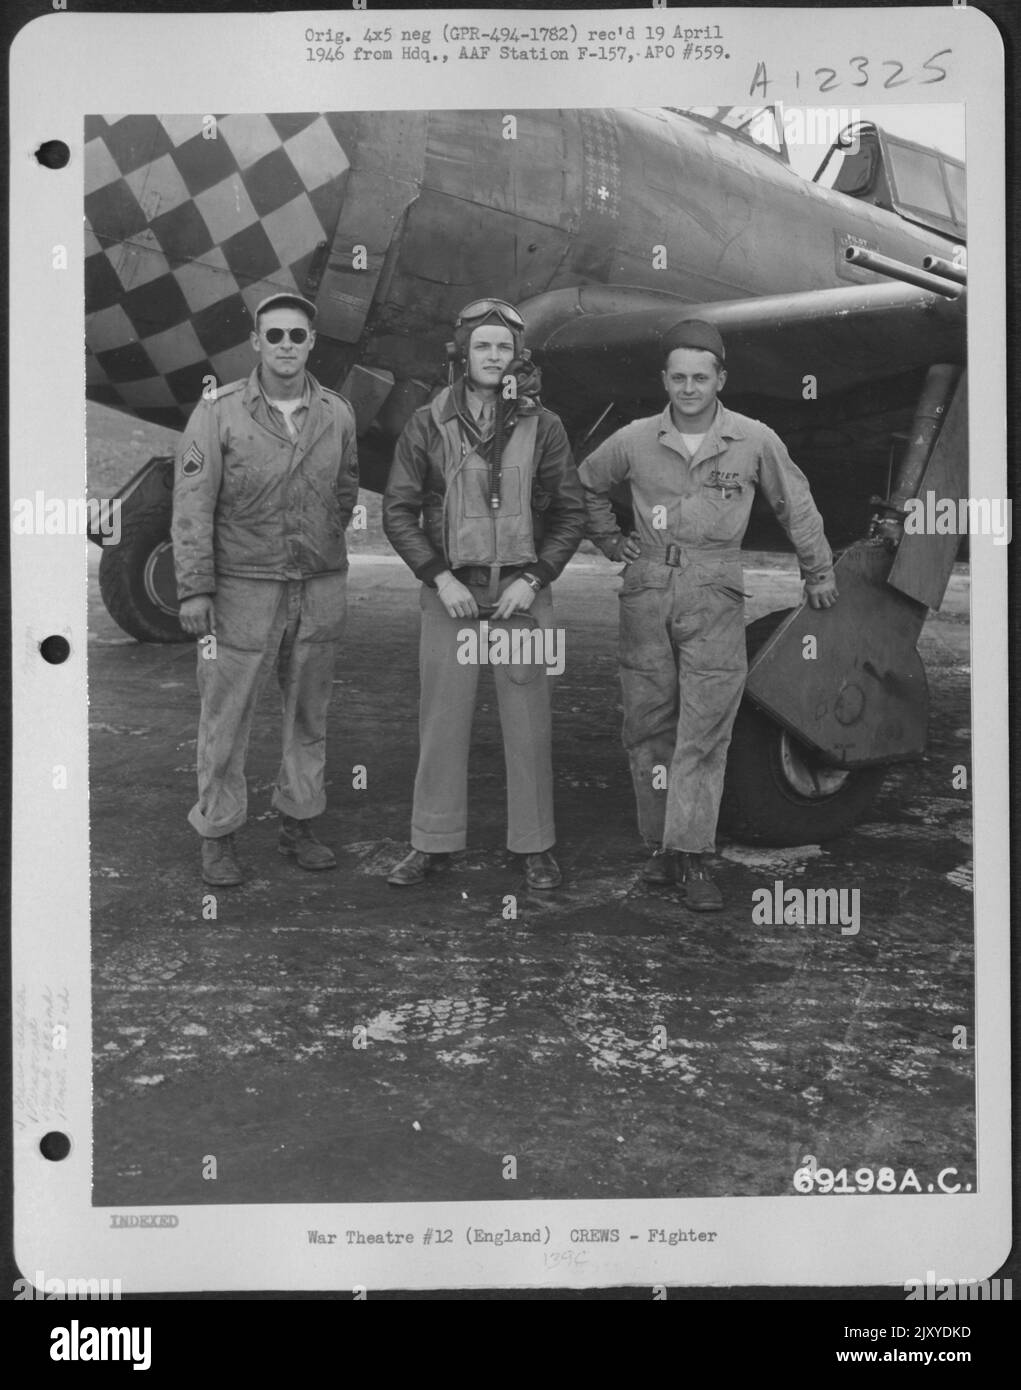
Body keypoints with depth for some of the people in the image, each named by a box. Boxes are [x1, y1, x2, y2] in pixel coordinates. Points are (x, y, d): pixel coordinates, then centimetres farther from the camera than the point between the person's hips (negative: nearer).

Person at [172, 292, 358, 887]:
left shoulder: (337, 413, 4)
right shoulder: (219, 413, -7)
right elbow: (192, 506, -9)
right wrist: (195, 588, -14)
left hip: (321, 588, 4)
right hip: (242, 587, -4)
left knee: (310, 715, 13)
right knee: (227, 718, 2)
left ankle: (299, 823, 27)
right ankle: (218, 836, 14)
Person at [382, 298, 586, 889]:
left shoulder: (543, 426, 1)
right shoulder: (428, 424, 1)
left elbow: (571, 513, 4)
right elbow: (399, 510, 2)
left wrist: (533, 579, -8)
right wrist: (440, 578, -9)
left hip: (522, 591, 0)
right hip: (451, 591, 0)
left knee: (528, 721, 4)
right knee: (443, 716, 4)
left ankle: (536, 846, 15)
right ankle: (433, 842, 15)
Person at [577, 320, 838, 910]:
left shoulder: (755, 440, 0)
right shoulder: (634, 440, 3)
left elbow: (796, 505, 13)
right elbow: (587, 485, 22)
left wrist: (820, 571, 18)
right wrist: (610, 540, 17)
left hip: (715, 595, -2)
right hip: (647, 590, 2)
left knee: (704, 730, -7)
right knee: (649, 725, 4)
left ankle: (692, 857, -5)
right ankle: (662, 845, 16)